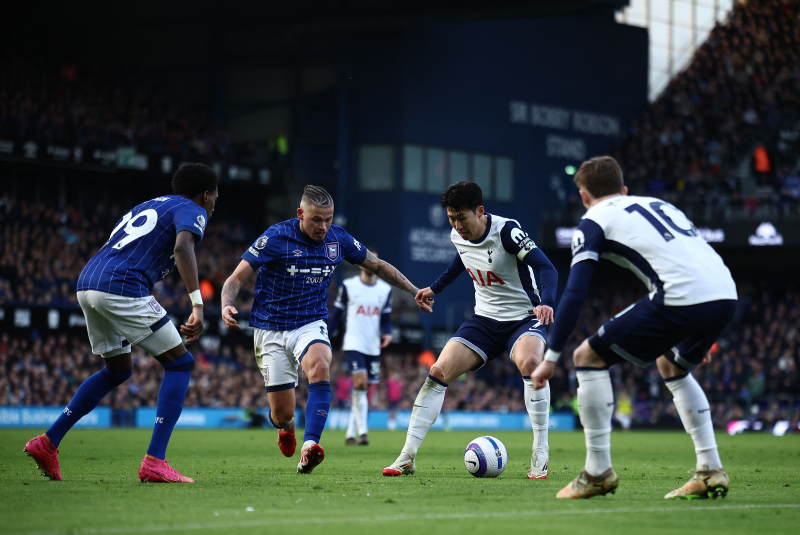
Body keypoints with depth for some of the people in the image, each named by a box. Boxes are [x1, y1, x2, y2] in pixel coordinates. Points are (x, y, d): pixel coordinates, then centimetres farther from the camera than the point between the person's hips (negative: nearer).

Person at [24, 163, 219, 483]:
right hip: (122, 287, -9)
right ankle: (154, 463, -8)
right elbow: (182, 247, -17)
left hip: (87, 285, 9)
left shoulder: (147, 206, 31)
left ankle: (48, 442, 22)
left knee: (118, 370, 26)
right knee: (180, 363, 1)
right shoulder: (192, 211, 5)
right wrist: (197, 306, -25)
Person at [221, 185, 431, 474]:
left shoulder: (338, 239, -3)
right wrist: (227, 306, -33)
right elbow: (236, 279, -13)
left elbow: (377, 266, 14)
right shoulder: (276, 237, -15)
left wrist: (415, 291, 12)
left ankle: (309, 446, -39)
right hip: (271, 329, -2)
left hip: (311, 325, 2)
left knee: (320, 367, -34)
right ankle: (286, 427, 39)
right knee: (283, 414, -2)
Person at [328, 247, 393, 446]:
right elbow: (337, 314, 5)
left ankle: (350, 433, 16)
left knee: (362, 390, 6)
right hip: (353, 345, -4)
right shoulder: (348, 286, -1)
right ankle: (362, 432, -20)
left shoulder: (385, 290, 8)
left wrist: (387, 333, -7)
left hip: (373, 348, 4)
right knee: (360, 383, -20)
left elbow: (386, 318, 14)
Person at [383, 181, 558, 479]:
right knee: (438, 372, -11)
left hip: (524, 318, -6)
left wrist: (546, 302, -48)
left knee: (529, 362, -37)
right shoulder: (457, 237, -3)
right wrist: (435, 288, 34)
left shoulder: (506, 231, -23)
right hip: (485, 319, 6)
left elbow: (546, 268, -30)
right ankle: (407, 457, -5)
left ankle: (540, 454, -24)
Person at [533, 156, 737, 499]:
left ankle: (598, 472, 9)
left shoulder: (594, 221, 12)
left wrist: (551, 358, 7)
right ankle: (710, 471, 23)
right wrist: (695, 337, 42)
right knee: (671, 366, 33)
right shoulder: (659, 204, 32)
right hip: (726, 294, 7)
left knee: (588, 357, 9)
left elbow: (574, 294, 3)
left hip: (681, 297, -7)